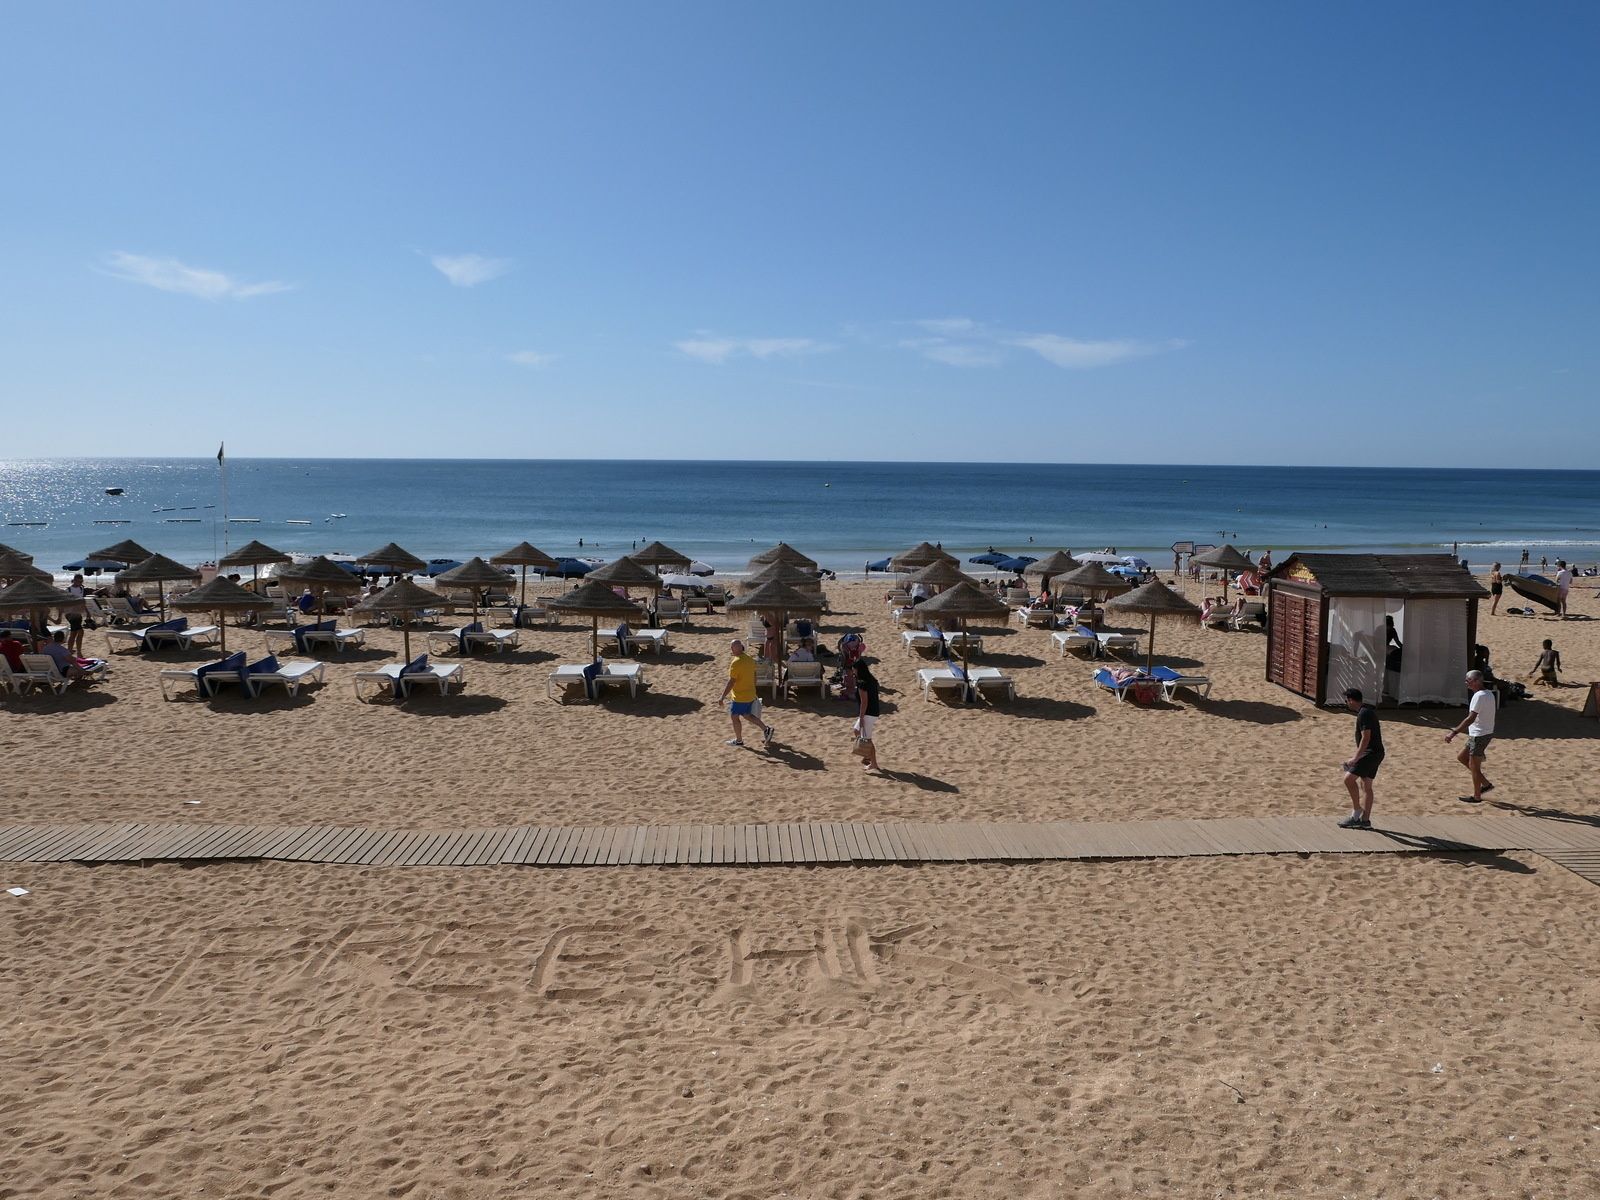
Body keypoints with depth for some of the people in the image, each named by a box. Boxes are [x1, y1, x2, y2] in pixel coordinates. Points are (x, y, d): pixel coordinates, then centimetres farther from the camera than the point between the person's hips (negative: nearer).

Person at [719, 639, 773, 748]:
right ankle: (766, 729, 14)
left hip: (740, 697, -8)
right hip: (751, 695, 8)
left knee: (734, 716, 9)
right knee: (747, 715, 22)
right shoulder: (750, 659, 4)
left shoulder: (735, 663, -22)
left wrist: (722, 697, -18)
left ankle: (739, 740, 19)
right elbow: (754, 677, 14)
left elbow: (731, 682, -23)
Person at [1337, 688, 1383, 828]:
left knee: (1349, 779, -14)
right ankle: (1365, 820, 15)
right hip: (1376, 753, 11)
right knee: (1366, 786, 12)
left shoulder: (1364, 714, -18)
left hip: (1370, 753, -11)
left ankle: (1356, 811, -8)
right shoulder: (1368, 710, 15)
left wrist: (1356, 758, -23)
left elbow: (1366, 738, -23)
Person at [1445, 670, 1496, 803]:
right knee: (1461, 757, 18)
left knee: (1474, 766, 2)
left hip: (1479, 735, -10)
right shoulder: (1488, 693, 9)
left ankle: (1477, 797, 13)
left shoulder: (1479, 696, -21)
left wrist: (1454, 733, -28)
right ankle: (1486, 784, 21)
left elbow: (1470, 719, -27)